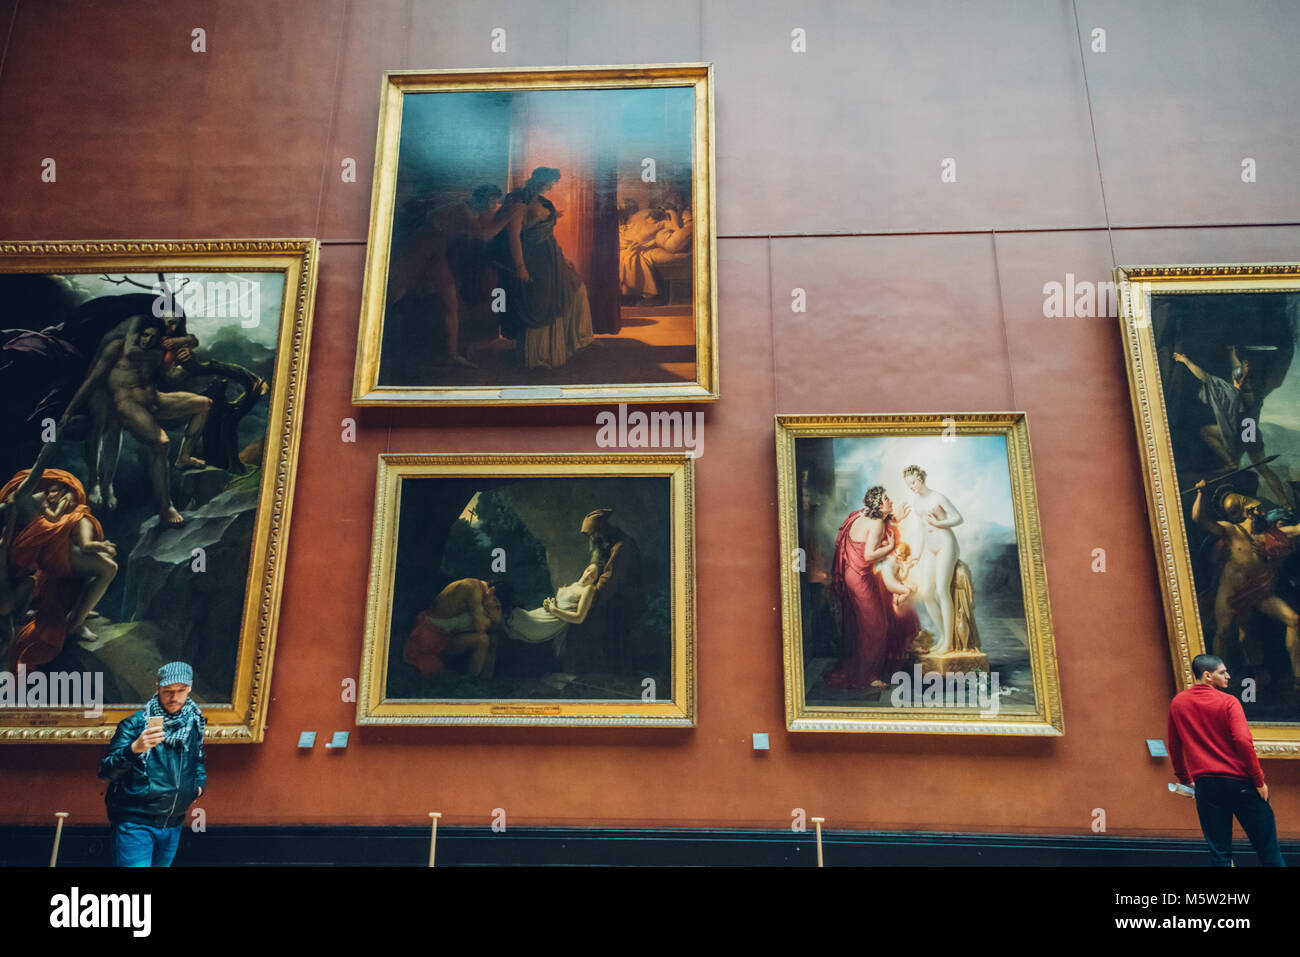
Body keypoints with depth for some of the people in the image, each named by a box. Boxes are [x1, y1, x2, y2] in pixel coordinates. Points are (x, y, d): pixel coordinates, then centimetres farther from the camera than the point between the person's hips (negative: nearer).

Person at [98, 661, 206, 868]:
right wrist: (133, 749, -32)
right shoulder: (135, 723, -9)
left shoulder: (194, 723, 5)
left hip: (173, 825, 5)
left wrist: (200, 781, 7)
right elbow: (106, 772, -15)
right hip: (135, 825, -5)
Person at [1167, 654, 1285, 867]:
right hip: (1239, 781, -3)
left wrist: (1184, 778, 23)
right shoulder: (1228, 702, -7)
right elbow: (1243, 741, -17)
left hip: (1204, 784, 3)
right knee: (1267, 849, 8)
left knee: (1219, 853, 7)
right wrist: (1259, 780, -9)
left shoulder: (1177, 703, 7)